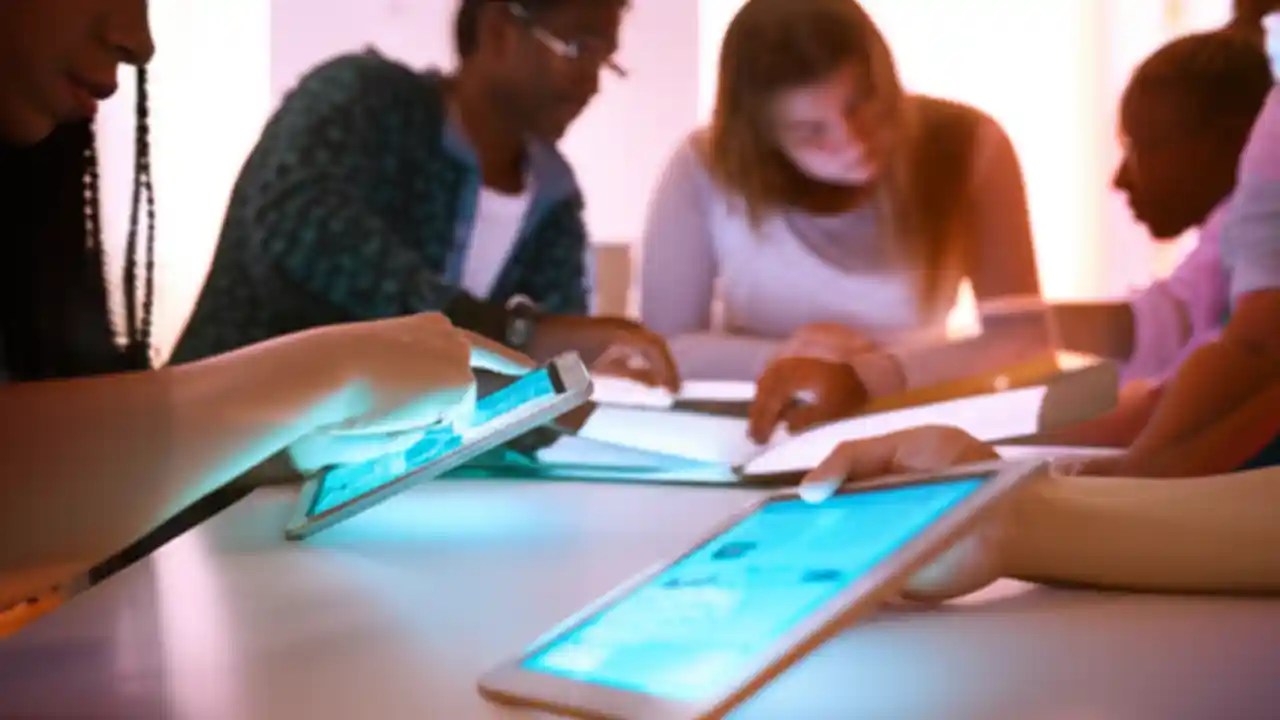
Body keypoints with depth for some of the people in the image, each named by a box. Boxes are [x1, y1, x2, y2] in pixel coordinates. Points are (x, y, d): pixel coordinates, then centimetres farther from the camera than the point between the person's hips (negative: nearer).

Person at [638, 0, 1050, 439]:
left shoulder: (968, 146, -12)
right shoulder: (705, 170, -13)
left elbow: (1024, 336, -18)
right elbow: (659, 348, -6)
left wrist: (864, 376, -31)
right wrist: (777, 359, -24)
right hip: (756, 436, 0)